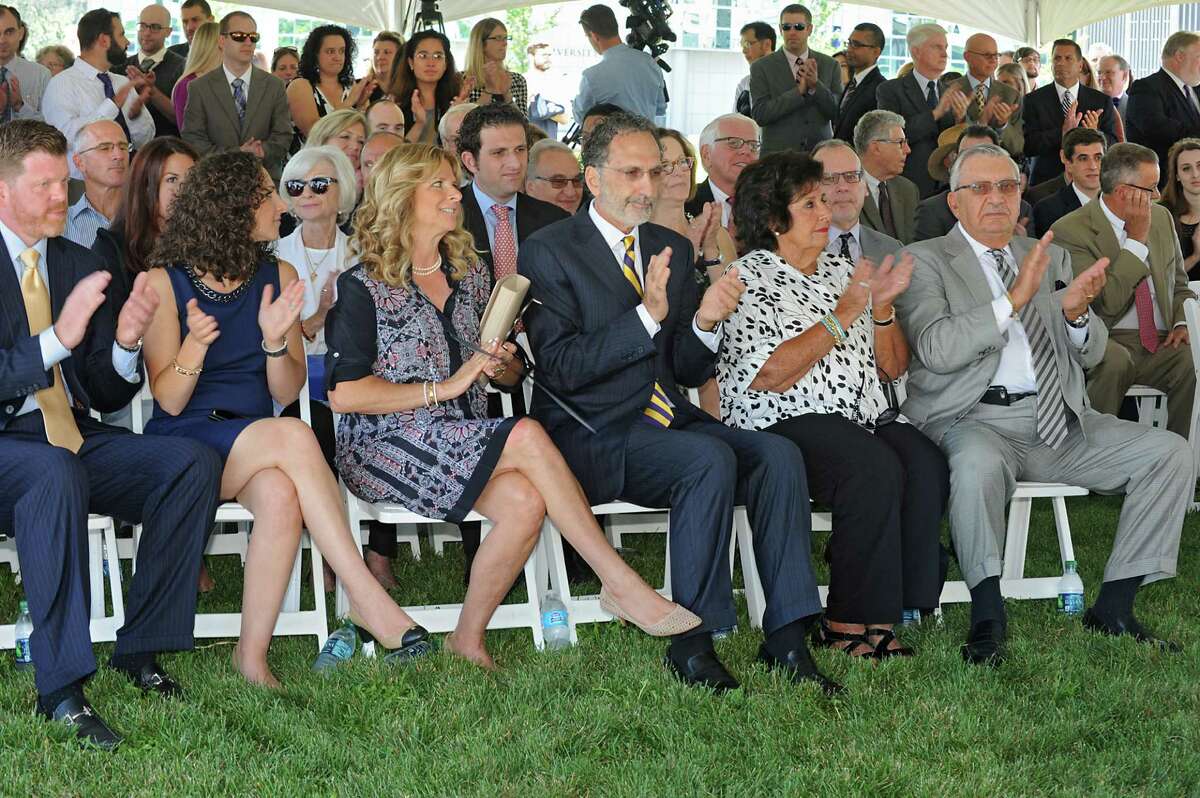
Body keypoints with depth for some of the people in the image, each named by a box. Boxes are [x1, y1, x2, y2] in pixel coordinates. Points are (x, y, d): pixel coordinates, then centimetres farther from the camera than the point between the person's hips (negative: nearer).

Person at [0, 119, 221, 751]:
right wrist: (56, 340, -26)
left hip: (73, 440, 6)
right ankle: (61, 689, -34)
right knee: (56, 472, -39)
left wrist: (125, 344, -8)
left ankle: (139, 648, -8)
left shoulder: (79, 266, 14)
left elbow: (108, 397, 13)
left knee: (194, 463, -17)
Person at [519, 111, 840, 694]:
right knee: (710, 460, -31)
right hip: (593, 435, -6)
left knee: (779, 454, -19)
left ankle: (786, 639, -18)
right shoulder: (549, 252, -3)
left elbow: (689, 372, 14)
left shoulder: (673, 249, 16)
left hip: (670, 421, 6)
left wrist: (705, 323, -8)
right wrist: (647, 315, -23)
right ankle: (692, 645, -22)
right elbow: (559, 368, -14)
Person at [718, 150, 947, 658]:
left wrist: (882, 308, 0)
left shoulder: (842, 271, 21)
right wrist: (842, 315, -11)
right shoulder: (749, 279, 3)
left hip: (865, 416, 6)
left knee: (926, 466, -24)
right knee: (876, 469, -32)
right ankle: (850, 621, -23)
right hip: (784, 423, -6)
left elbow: (893, 369, 19)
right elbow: (772, 375, -12)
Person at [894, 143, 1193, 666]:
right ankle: (987, 617, -24)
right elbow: (936, 349, -13)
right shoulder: (925, 261, 4)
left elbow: (1091, 355, 16)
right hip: (972, 420, -5)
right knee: (978, 461, -40)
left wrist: (1075, 312, -7)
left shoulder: (1051, 258, 21)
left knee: (1170, 453, -11)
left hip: (1058, 421, 6)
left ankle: (1113, 608, -5)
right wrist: (1013, 299, -20)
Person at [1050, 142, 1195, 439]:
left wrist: (1182, 323, 1)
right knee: (1115, 360, -38)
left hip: (1160, 345, 5)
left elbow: (1180, 286, 23)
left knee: (1193, 360, -28)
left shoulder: (1162, 217, 14)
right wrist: (1136, 239, -14)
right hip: (1107, 345, -4)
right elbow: (1107, 303, -18)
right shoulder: (1070, 230, -8)